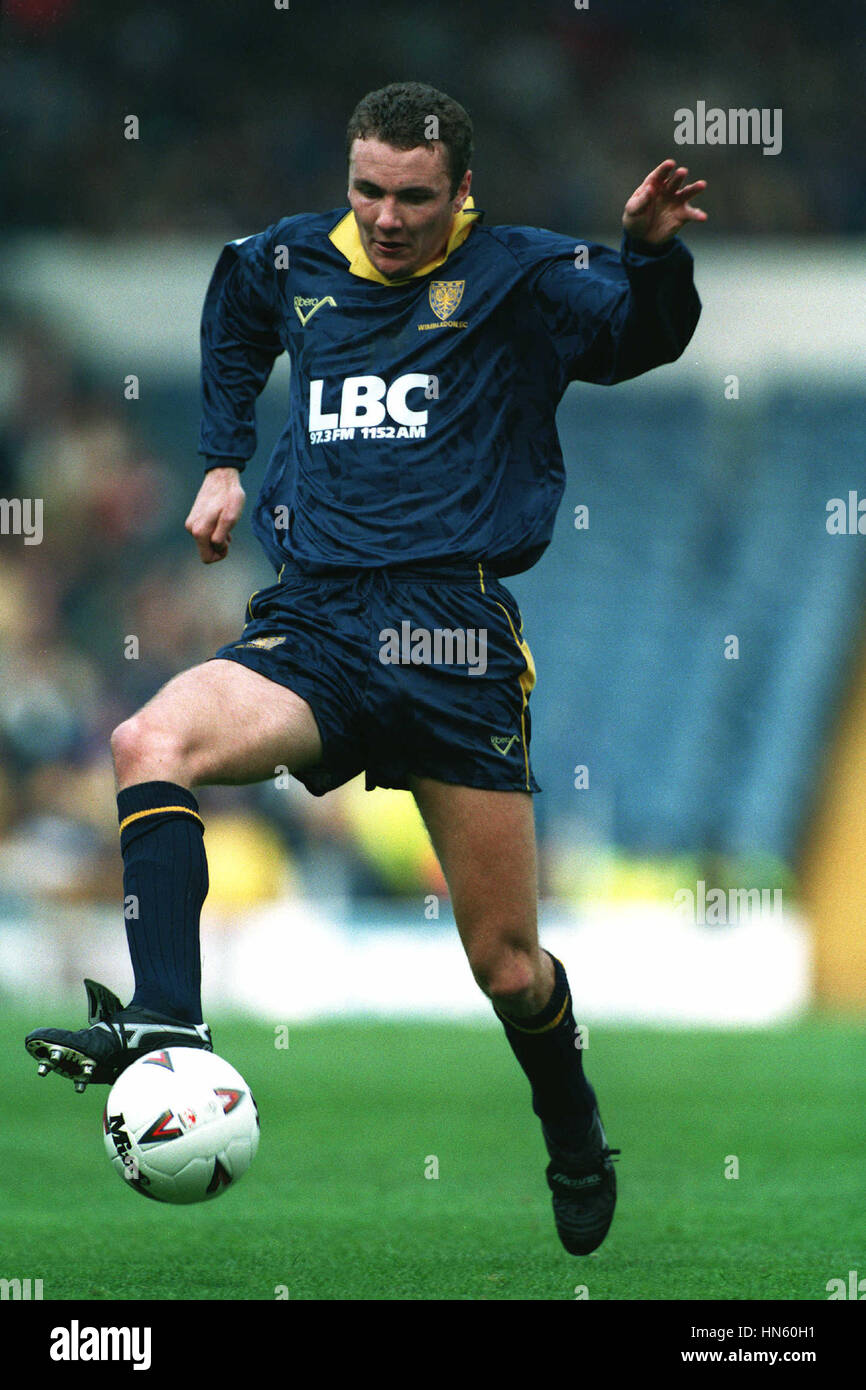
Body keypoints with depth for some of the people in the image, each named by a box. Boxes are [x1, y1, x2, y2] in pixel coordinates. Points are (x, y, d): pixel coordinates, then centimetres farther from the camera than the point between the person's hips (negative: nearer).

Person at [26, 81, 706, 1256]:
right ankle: (166, 1022, -40)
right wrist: (225, 461, 26)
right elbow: (235, 321, 35)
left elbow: (643, 335, -11)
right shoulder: (294, 261, 13)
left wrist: (654, 254, -31)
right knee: (150, 743, -29)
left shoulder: (518, 277, 2)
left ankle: (576, 1144, 31)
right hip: (311, 624, 3)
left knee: (507, 967, 3)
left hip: (453, 628, -3)